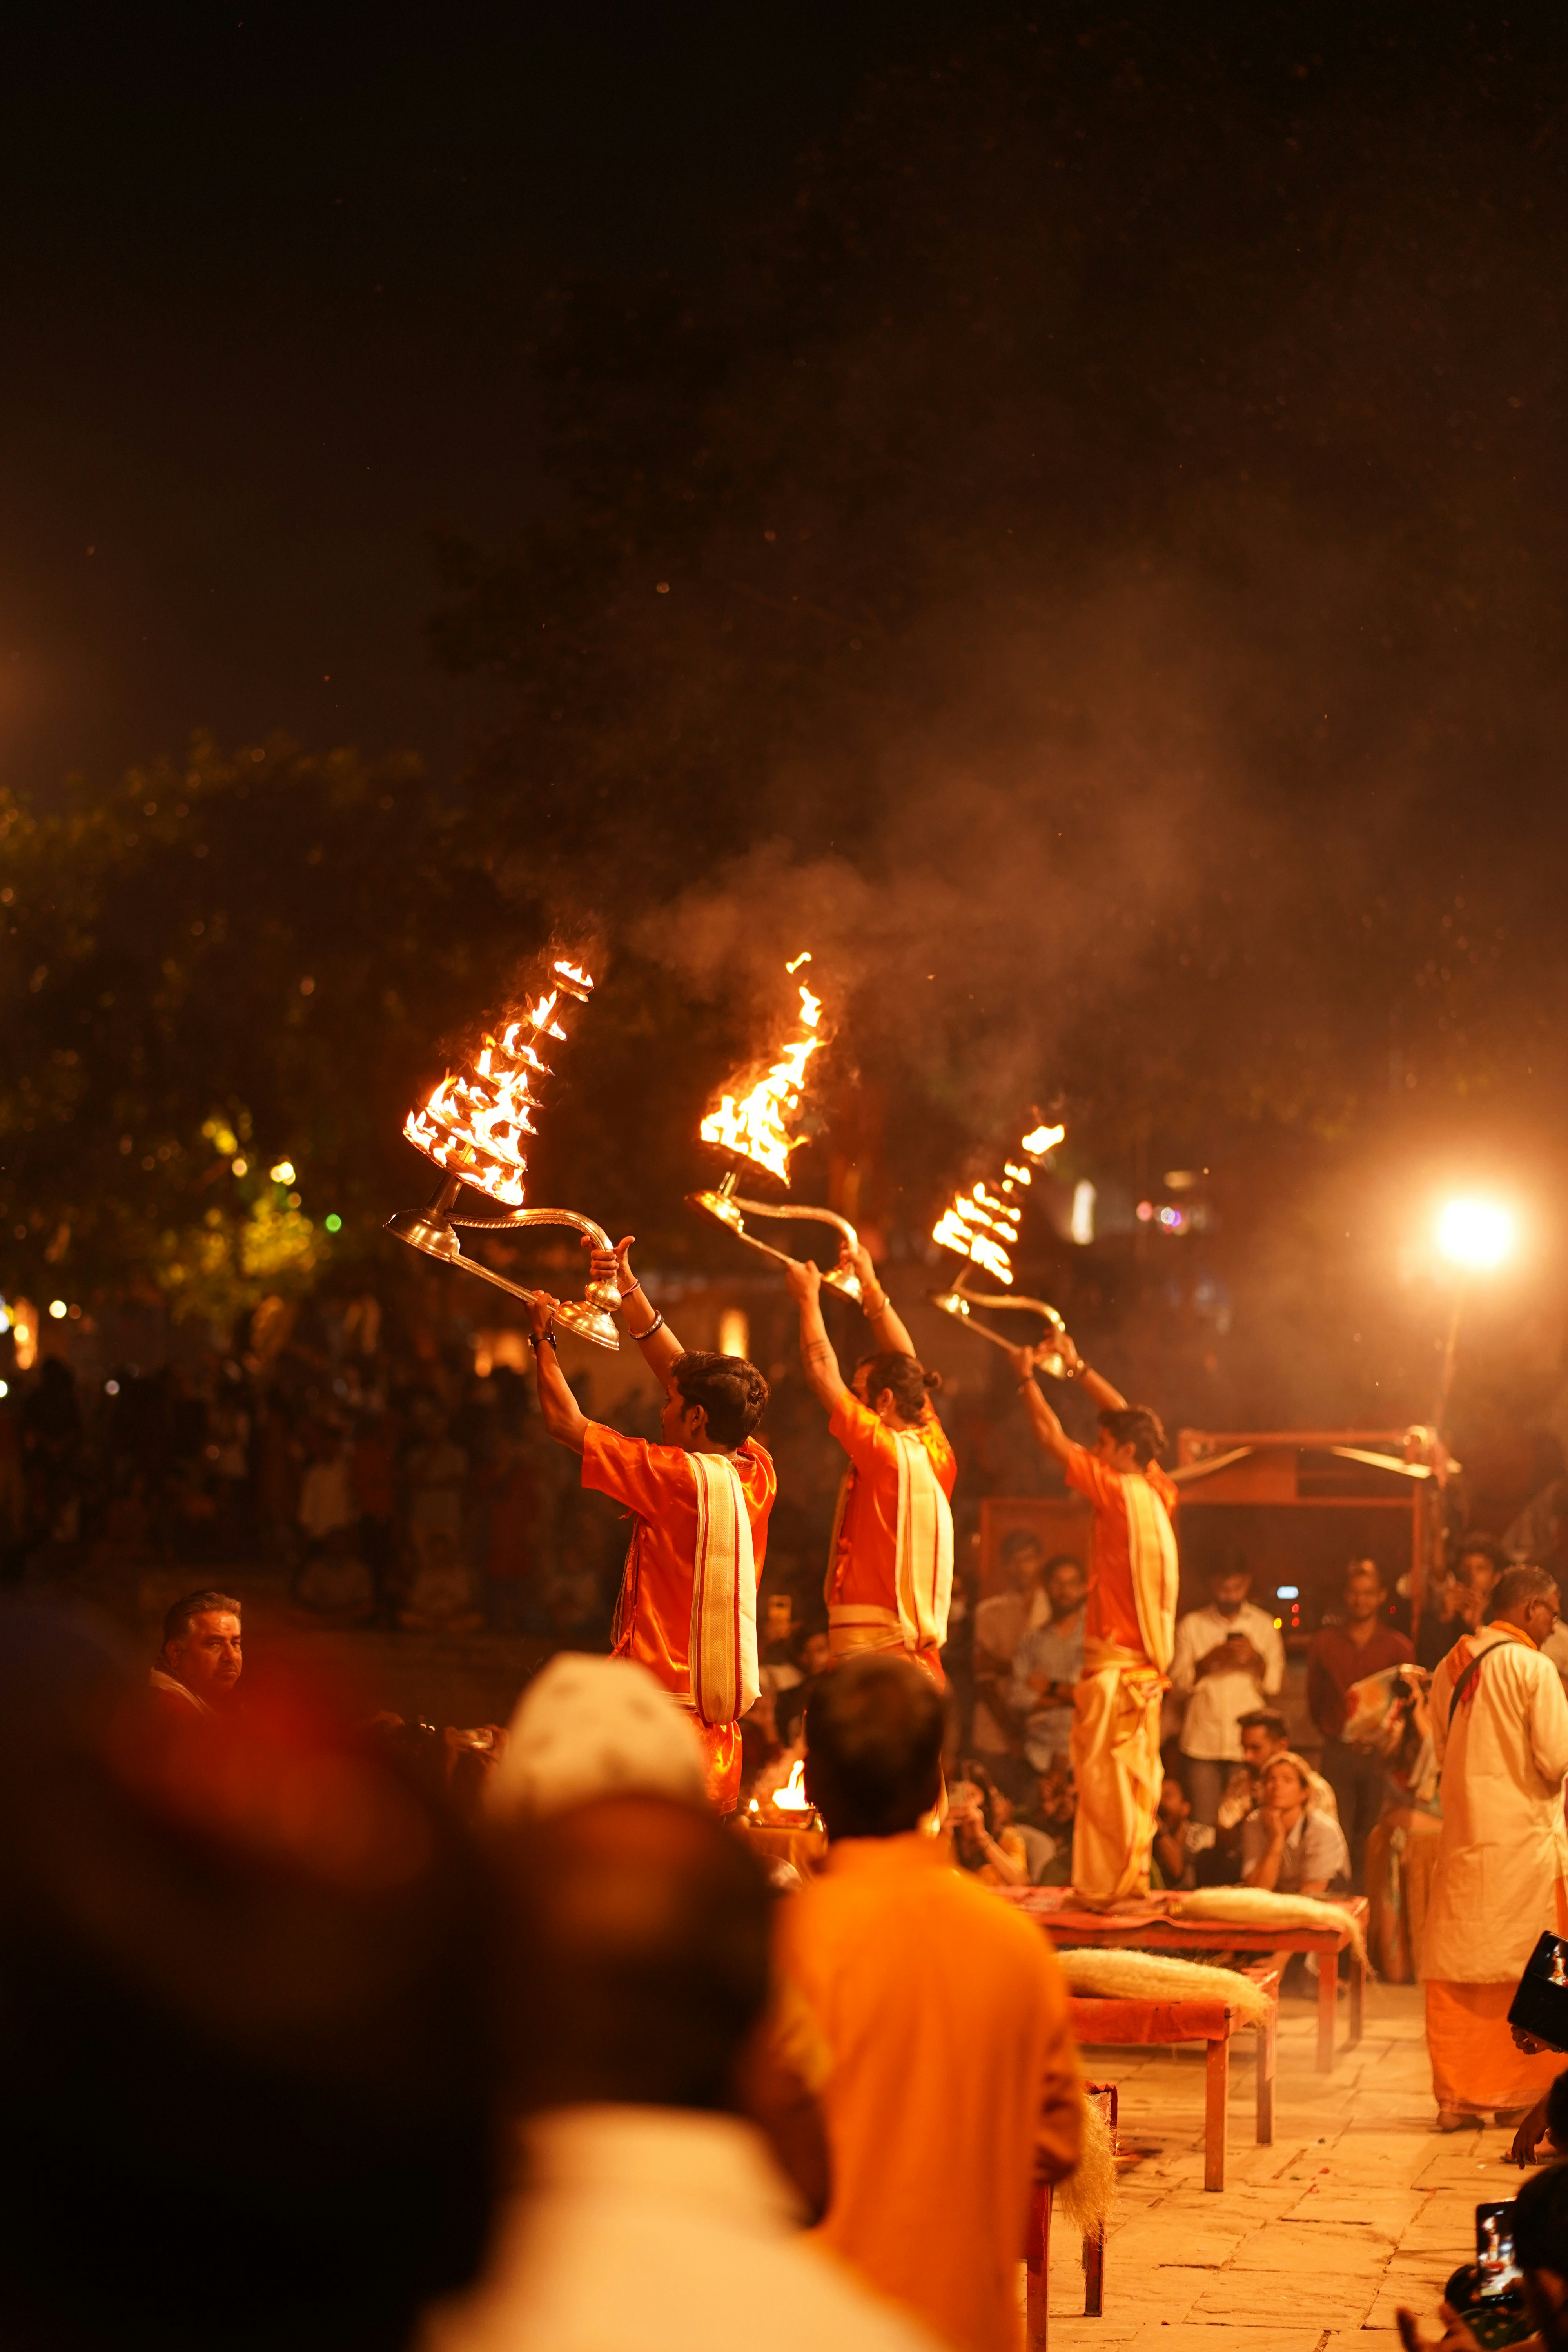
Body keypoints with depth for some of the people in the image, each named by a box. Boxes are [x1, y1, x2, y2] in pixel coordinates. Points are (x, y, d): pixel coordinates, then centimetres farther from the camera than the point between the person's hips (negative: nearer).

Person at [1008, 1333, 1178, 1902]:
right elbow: (1130, 1421, 21)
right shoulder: (1157, 1496, 8)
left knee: (1105, 1774, -5)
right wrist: (1076, 1368, 24)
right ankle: (1133, 1880, 16)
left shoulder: (1120, 1495, -13)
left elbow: (1053, 1438, -9)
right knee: (1136, 1774, 11)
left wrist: (1027, 1380, 3)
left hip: (1114, 1659, -8)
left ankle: (1107, 1885, -5)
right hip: (1147, 1658, 8)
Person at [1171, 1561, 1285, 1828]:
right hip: (1202, 1745, 0)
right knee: (1204, 1824, -6)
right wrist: (1206, 1662, -12)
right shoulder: (1192, 1625, 9)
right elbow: (1177, 1686, 4)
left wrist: (1257, 1660, -11)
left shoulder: (1264, 1625, 11)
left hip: (1249, 1744, 0)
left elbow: (1276, 1687, 8)